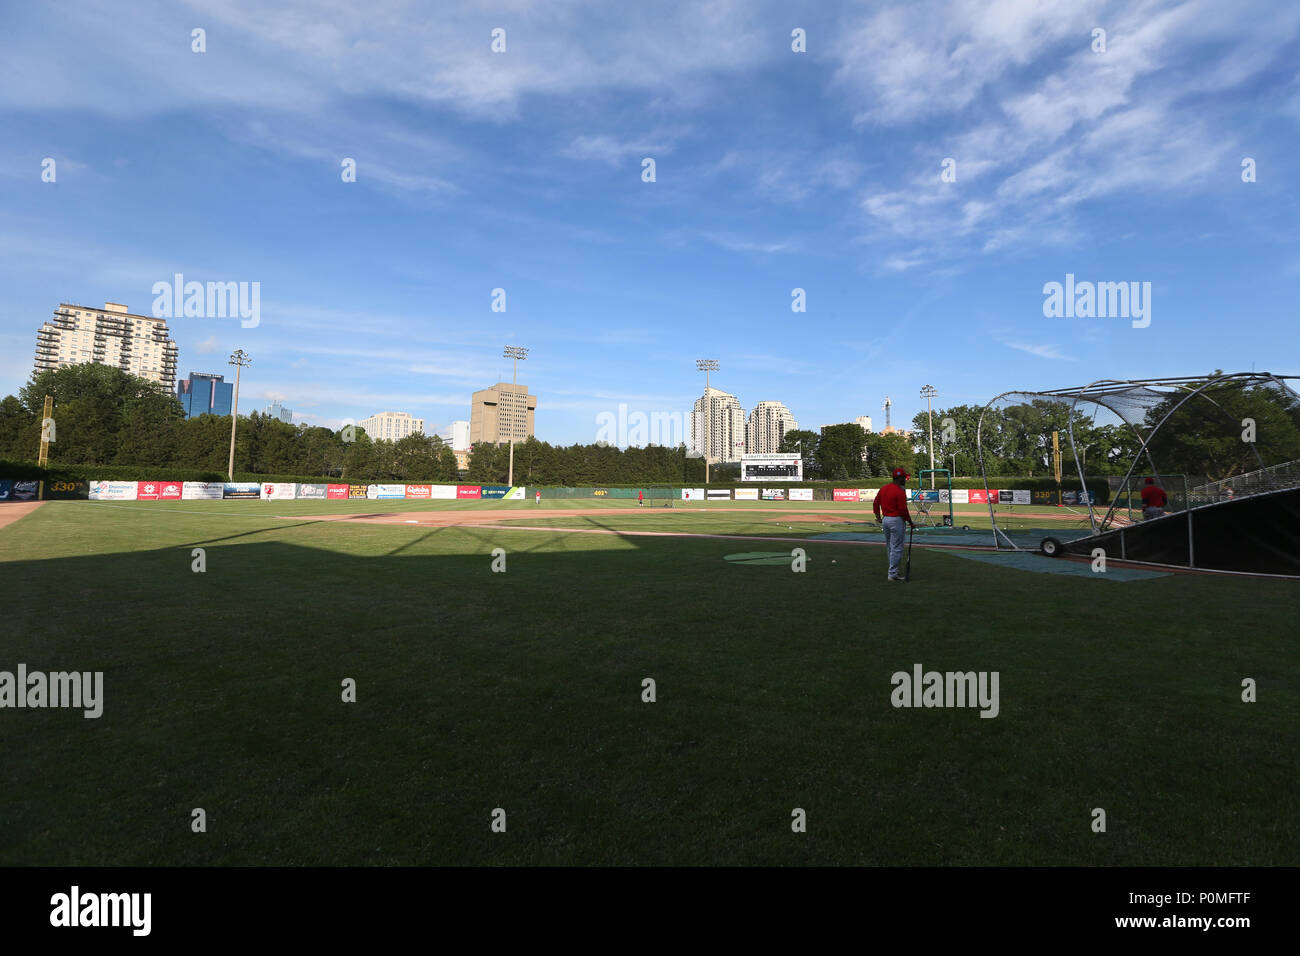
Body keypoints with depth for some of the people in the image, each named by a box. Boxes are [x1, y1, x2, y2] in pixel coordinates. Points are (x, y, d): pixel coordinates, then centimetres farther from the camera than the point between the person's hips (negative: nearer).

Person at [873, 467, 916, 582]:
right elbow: (903, 510, -18)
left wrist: (878, 517, 17)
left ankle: (893, 571, 26)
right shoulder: (900, 492, -16)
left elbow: (875, 503, 12)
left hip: (885, 520, 8)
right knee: (897, 548, -2)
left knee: (889, 547, 16)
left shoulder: (883, 488, 7)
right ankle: (893, 574, -1)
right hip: (896, 520, -8)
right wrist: (911, 523, -7)